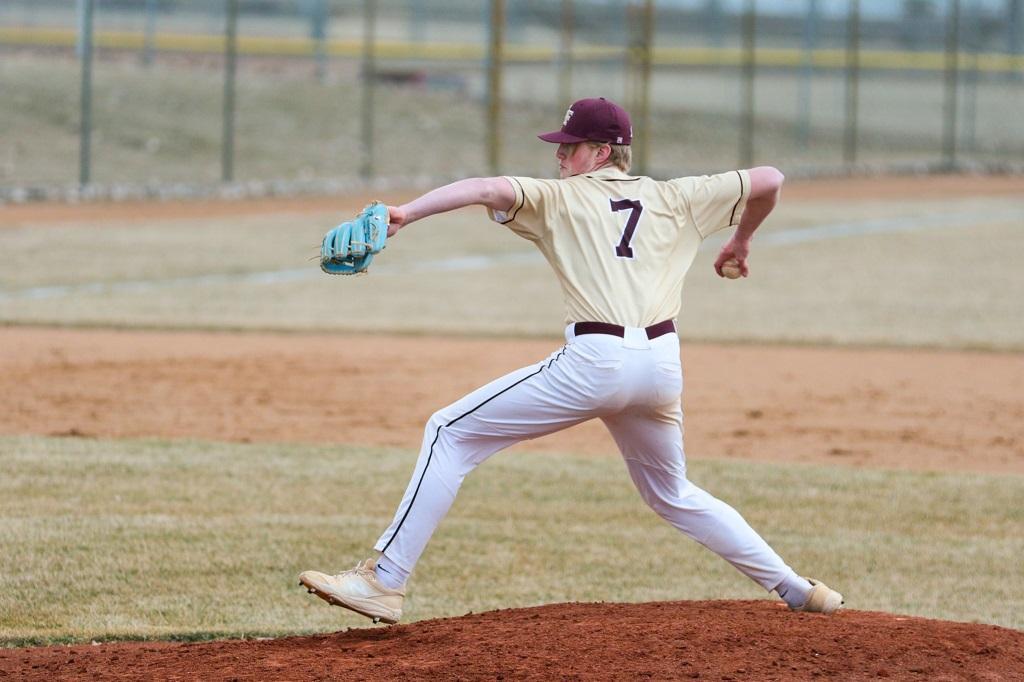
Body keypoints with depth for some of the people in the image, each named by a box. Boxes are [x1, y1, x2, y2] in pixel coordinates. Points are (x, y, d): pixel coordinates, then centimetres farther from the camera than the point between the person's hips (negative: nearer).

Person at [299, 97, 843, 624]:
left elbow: (492, 189, -9)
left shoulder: (559, 198, 9)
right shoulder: (673, 198, 20)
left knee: (451, 432, 2)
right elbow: (768, 180, 23)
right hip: (663, 365, 6)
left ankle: (384, 582, -7)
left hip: (595, 362, -6)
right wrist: (741, 241, 42)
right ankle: (794, 589, 27)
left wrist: (406, 214, -21)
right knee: (671, 494, 30)